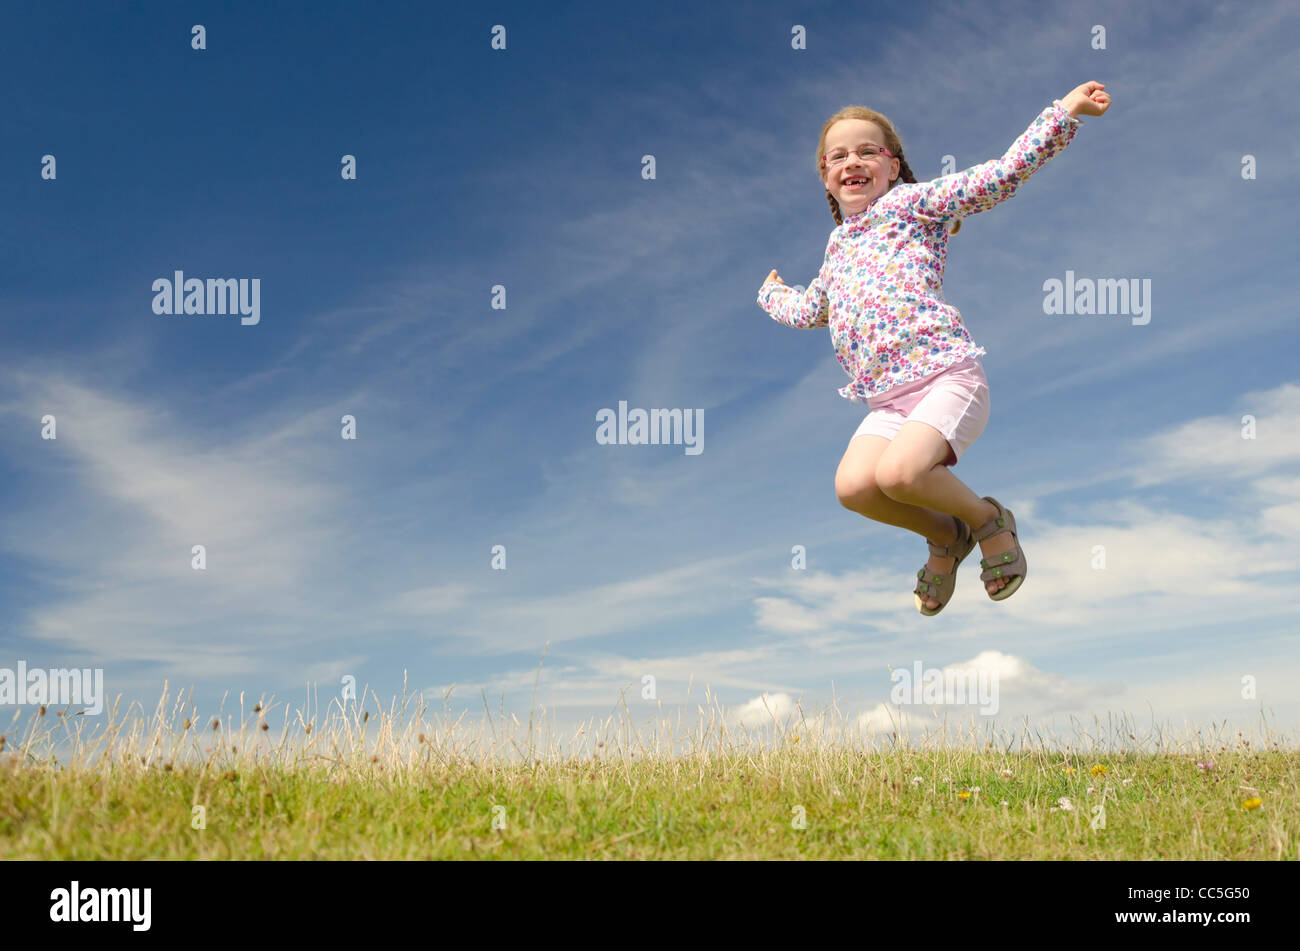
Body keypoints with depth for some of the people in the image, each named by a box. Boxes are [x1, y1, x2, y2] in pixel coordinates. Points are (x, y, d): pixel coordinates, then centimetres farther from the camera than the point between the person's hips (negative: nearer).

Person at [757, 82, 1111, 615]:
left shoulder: (911, 202, 8)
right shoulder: (838, 243, 26)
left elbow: (1004, 173, -2)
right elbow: (808, 311, 48)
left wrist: (1065, 110, -9)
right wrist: (772, 293, 60)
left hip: (946, 377, -5)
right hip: (886, 402, 6)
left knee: (897, 472, -31)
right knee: (852, 485, -21)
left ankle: (988, 519, 1)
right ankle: (945, 537, 8)